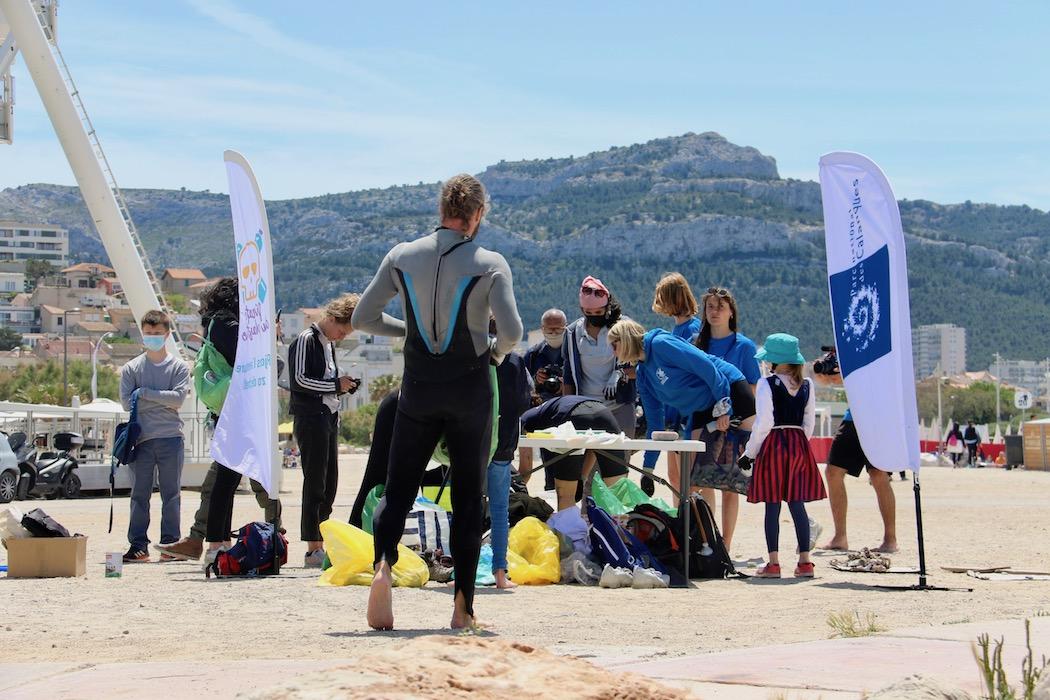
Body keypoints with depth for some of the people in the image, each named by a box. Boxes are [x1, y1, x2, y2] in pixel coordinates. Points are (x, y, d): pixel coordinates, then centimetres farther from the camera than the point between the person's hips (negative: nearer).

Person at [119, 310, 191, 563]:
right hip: (141, 438, 1)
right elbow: (127, 401, -2)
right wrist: (161, 399, -7)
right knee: (140, 494, 2)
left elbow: (178, 398, -8)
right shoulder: (131, 368, 10)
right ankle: (138, 545, 5)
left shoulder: (179, 367, 6)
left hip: (171, 438, -1)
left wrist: (144, 393, -8)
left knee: (171, 494, 2)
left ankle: (170, 544, 6)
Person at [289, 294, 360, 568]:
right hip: (310, 418, -9)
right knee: (315, 483, -8)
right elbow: (299, 380, -15)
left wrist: (343, 385, 6)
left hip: (329, 418, 9)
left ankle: (319, 545, 15)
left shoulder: (329, 344, 19)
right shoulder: (305, 341, -7)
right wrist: (336, 385, -12)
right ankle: (313, 550, -6)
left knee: (329, 485, 9)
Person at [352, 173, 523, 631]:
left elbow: (363, 318, 3)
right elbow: (511, 330, -16)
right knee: (468, 495, 8)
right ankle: (463, 606, 6)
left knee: (398, 487, 8)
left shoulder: (402, 257, 1)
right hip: (470, 391, -1)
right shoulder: (489, 264, -7)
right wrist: (496, 353, 6)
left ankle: (383, 563, -21)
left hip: (419, 388, 2)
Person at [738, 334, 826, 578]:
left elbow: (763, 423, -10)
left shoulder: (767, 384, -8)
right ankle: (804, 561, 4)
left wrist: (749, 453, -3)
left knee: (772, 505, -1)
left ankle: (773, 562, -2)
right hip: (799, 444, 4)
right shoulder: (807, 385, 7)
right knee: (797, 504, 6)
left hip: (773, 444, -4)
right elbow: (809, 422, 9)